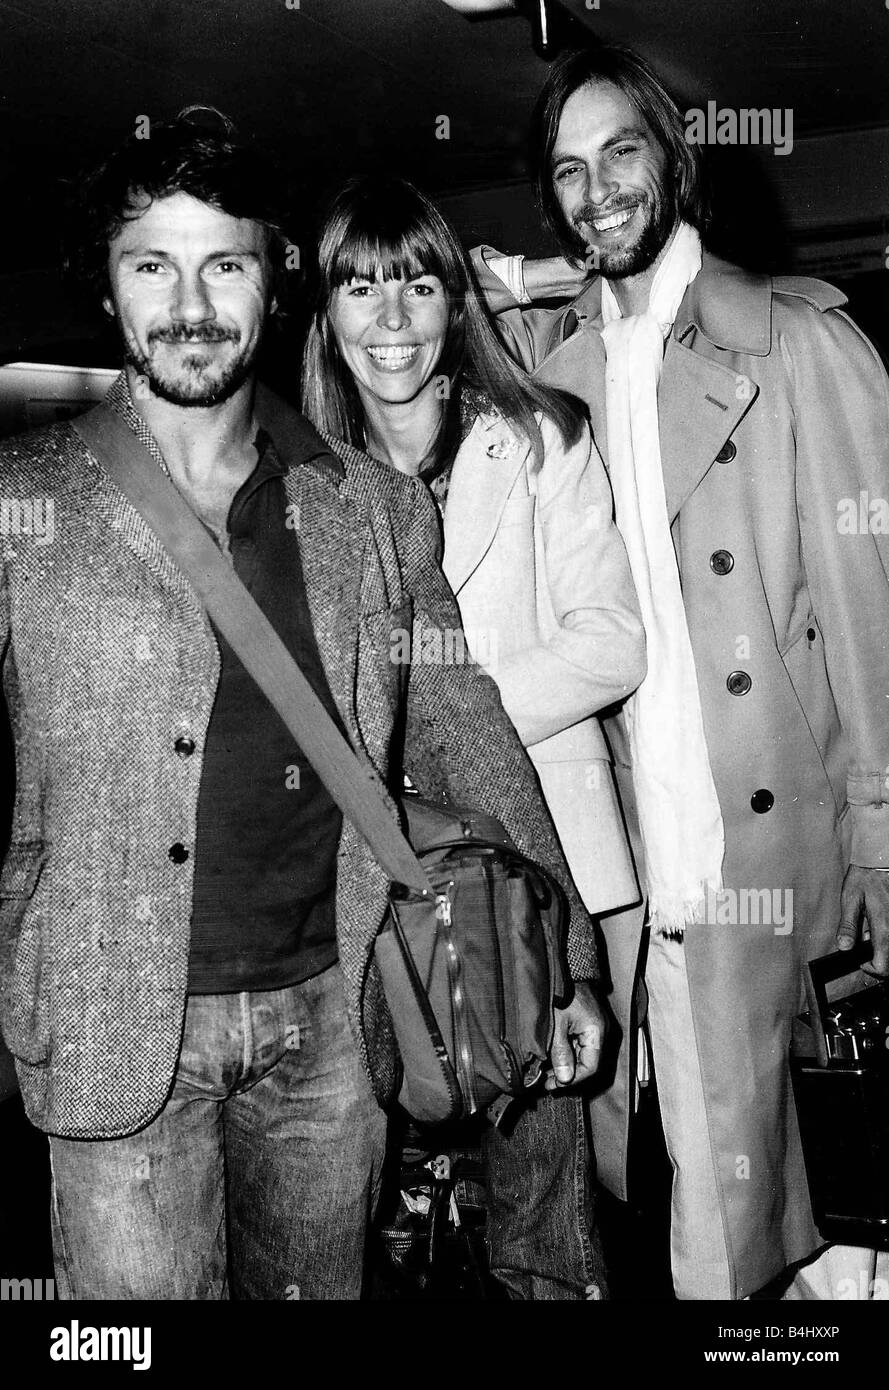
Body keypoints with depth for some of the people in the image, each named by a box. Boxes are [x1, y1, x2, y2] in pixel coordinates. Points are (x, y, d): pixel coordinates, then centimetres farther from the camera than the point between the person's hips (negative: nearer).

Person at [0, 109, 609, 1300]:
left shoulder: (378, 508, 5)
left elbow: (468, 742, 8)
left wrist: (566, 962, 8)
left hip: (331, 1022, 3)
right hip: (120, 1031, -2)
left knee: (321, 1284, 16)